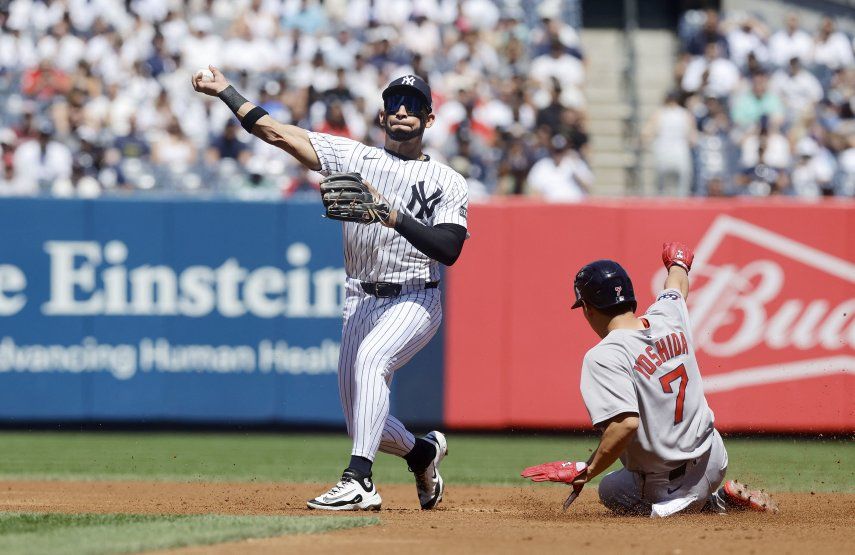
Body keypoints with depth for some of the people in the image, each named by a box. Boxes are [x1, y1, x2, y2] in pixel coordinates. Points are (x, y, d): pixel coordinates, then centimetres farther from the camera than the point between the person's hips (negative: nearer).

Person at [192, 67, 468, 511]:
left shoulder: (447, 182, 2)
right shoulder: (353, 157, 10)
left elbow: (449, 250, -12)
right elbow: (278, 133, 7)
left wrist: (395, 217, -22)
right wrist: (224, 91, 4)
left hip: (413, 301, -5)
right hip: (361, 302, 5)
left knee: (370, 359, -34)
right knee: (363, 422, 4)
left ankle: (358, 482, -40)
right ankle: (423, 452, 36)